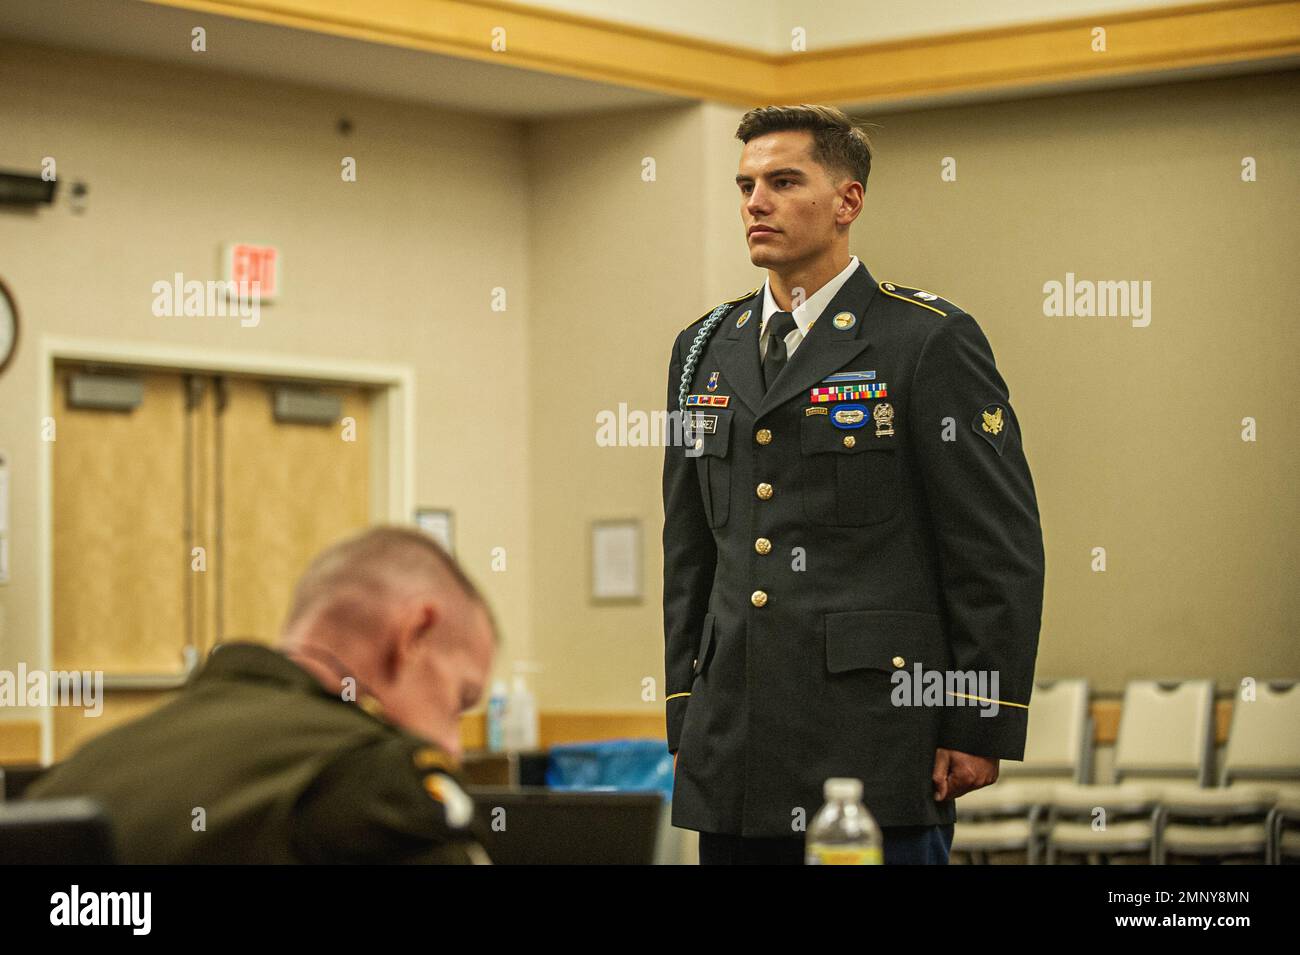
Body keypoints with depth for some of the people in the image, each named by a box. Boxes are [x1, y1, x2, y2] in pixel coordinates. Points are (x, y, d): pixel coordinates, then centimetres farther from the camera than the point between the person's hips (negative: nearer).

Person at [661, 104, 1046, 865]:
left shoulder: (931, 340, -3)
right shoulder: (705, 349, 15)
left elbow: (1001, 551, -5)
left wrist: (981, 729, -9)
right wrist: (687, 719, 13)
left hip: (875, 744, -5)